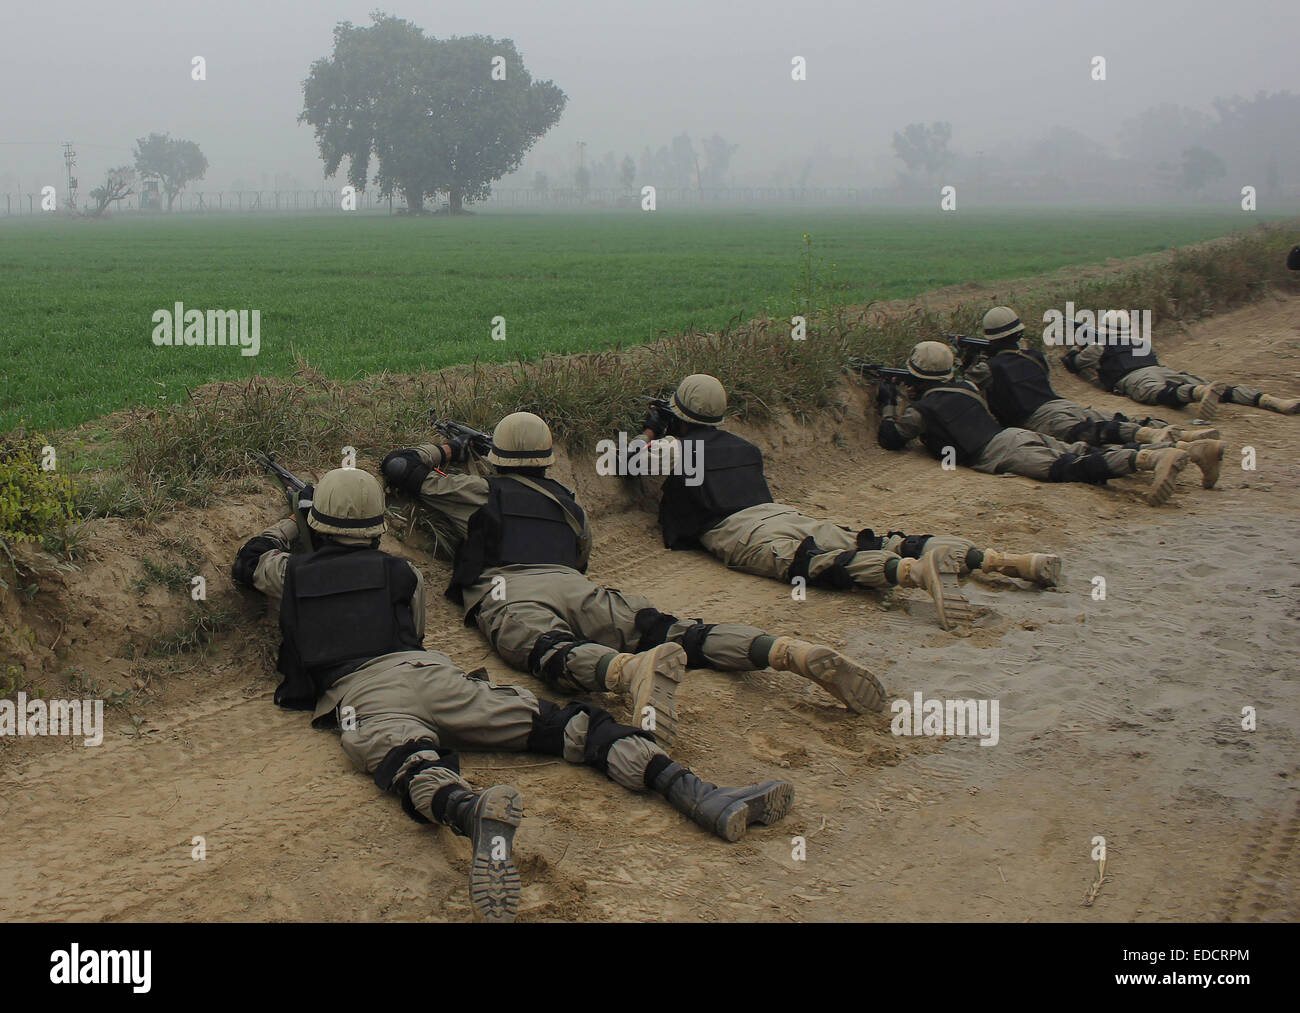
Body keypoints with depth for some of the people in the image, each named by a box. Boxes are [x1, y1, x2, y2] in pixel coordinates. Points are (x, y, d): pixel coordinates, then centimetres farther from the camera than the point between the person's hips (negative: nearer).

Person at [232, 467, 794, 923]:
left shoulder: (294, 573, 27)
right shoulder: (400, 571, 28)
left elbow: (247, 561, 50)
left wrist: (286, 525, 66)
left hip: (355, 693, -1)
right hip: (425, 673, 2)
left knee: (409, 762, -33)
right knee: (551, 720, -10)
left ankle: (476, 813, -71)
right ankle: (688, 787, -29)